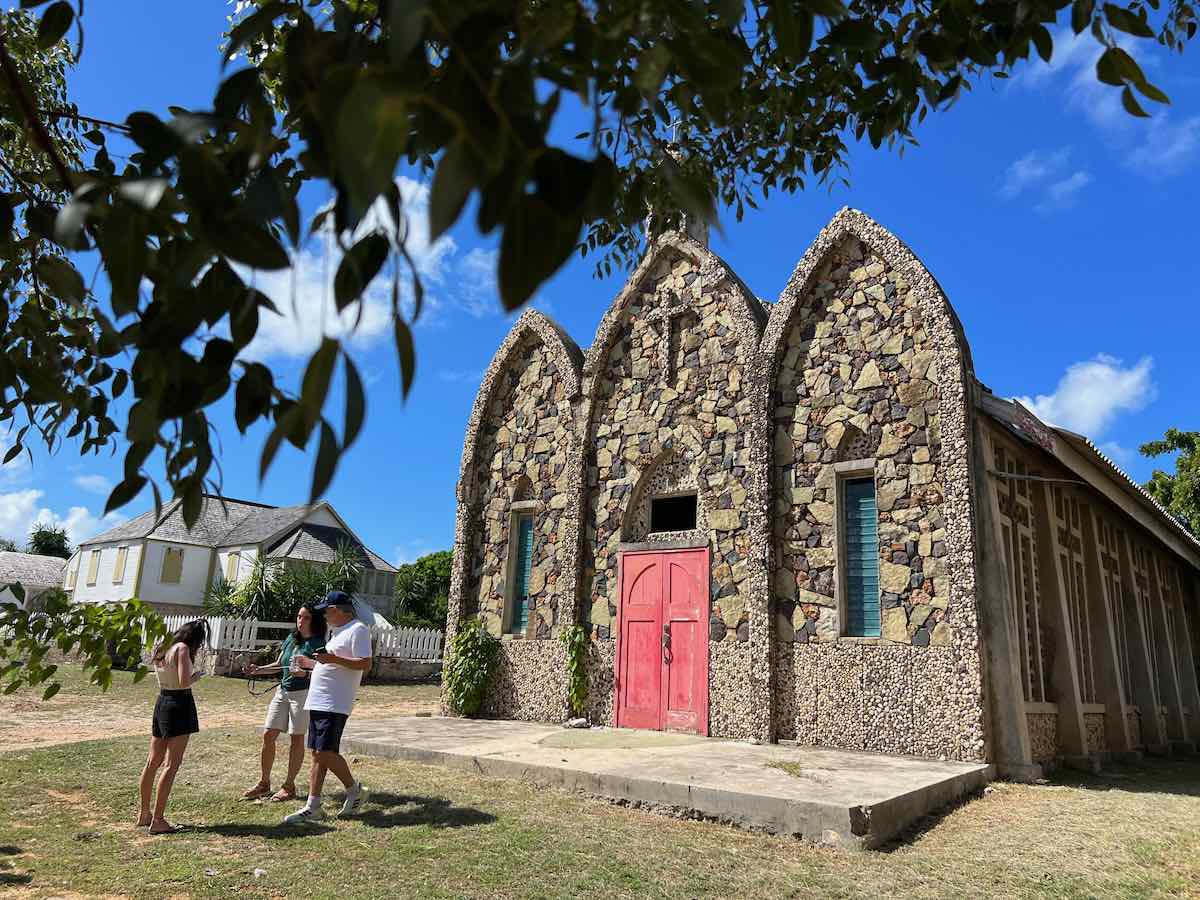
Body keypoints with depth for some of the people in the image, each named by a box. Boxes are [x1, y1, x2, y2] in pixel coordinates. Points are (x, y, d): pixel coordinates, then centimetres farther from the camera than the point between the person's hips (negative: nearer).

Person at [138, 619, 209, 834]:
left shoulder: (161, 649, 9)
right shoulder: (182, 649, -14)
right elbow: (184, 682, -22)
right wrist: (197, 676, -3)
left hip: (162, 701, 9)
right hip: (179, 704, -9)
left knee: (153, 761, 17)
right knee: (172, 765, -3)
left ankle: (143, 814, 27)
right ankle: (158, 820, -1)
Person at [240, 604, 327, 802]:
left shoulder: (318, 643, -8)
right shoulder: (291, 638, 12)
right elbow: (279, 665, 20)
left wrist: (305, 673, -30)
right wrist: (258, 669, 8)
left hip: (303, 693, -6)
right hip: (283, 691, 7)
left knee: (297, 738, 2)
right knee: (268, 735, 6)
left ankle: (289, 786, 13)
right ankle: (264, 783, 20)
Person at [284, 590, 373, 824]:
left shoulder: (357, 630, -11)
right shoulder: (336, 631, 21)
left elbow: (365, 664, -20)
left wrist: (333, 659, -24)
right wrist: (311, 663, 25)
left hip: (335, 705, -10)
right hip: (318, 702, 10)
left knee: (326, 753, -11)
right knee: (317, 754, 9)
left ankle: (354, 790, 9)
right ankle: (312, 807, 14)